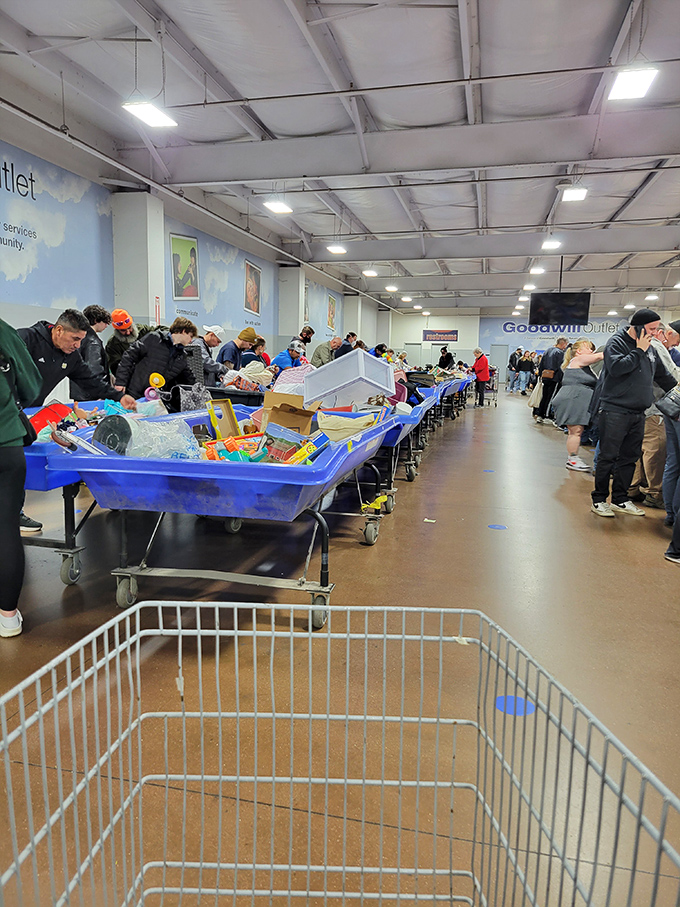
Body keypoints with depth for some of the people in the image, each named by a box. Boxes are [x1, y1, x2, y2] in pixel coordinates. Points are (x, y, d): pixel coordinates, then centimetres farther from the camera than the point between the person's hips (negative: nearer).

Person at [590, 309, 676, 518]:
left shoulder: (649, 348, 16)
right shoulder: (617, 342, -6)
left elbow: (663, 376, 26)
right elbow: (616, 367, -23)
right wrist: (639, 351, -14)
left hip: (638, 413, 8)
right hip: (614, 411, -7)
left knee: (629, 457, 10)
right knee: (608, 457, -3)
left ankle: (620, 500, 19)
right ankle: (599, 500, 6)